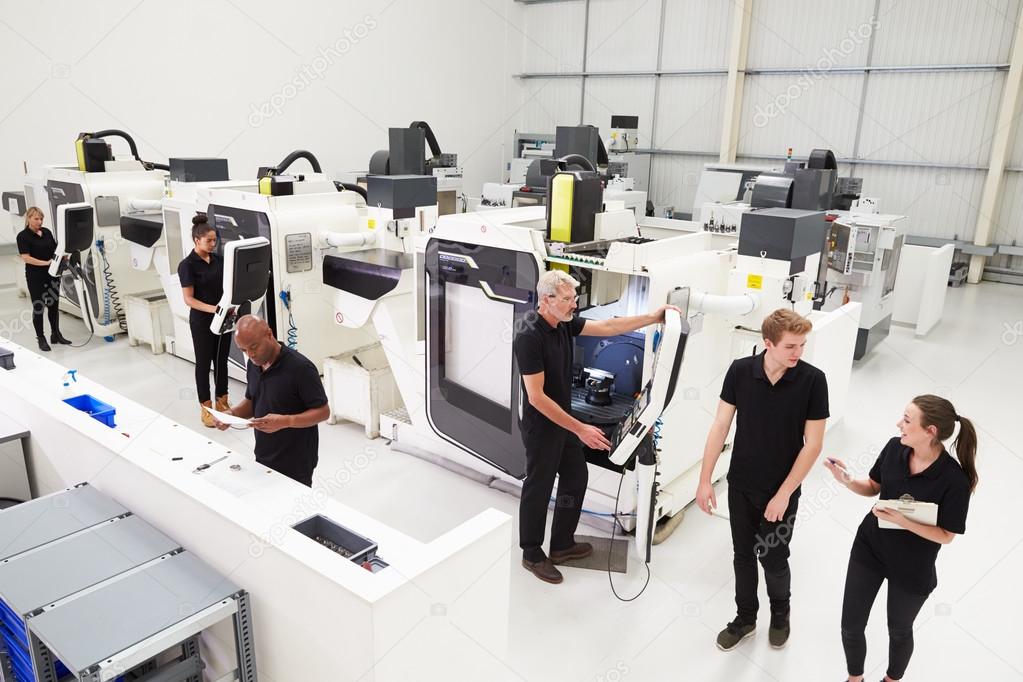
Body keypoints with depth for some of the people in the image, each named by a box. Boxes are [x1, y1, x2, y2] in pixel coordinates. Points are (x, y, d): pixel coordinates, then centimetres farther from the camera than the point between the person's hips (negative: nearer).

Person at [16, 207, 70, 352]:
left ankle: (55, 334, 23)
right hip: (35, 277, -5)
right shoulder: (23, 236, -8)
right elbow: (26, 258, -15)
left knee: (54, 305, 11)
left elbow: (55, 249, 15)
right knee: (38, 307, 3)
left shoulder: (47, 232, 9)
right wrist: (45, 263, -24)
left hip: (52, 274, 5)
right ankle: (40, 338, 11)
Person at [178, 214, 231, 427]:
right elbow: (189, 299, -14)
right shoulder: (187, 265, -12)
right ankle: (205, 408, 17)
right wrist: (212, 309, -27)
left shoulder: (218, 259, 6)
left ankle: (222, 402, 26)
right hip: (201, 321, -5)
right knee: (204, 363, 6)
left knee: (222, 361, 13)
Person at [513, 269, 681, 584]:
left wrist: (654, 317, -5)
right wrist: (580, 429, -27)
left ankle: (562, 544, 36)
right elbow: (536, 397, -28)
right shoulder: (529, 338, -27)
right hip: (541, 427, -9)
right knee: (538, 489, 7)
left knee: (576, 478, 19)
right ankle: (532, 555, 27)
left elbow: (607, 327, 1)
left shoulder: (565, 324, -2)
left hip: (564, 421, 9)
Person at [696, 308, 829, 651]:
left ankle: (780, 613, 42)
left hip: (782, 490, -2)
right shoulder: (740, 371, -13)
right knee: (743, 555, 16)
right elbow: (720, 426, -6)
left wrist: (784, 494, -14)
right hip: (740, 485, 2)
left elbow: (813, 443, -13)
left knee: (774, 560, 12)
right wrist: (705, 479, -6)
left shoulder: (813, 380, -17)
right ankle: (745, 618, 38)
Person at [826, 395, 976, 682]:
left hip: (912, 568, -3)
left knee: (899, 631, 23)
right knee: (850, 627, 13)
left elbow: (946, 536, -17)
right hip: (869, 548, 4)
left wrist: (901, 521, -31)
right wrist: (847, 480, -17)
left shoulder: (954, 480, -27)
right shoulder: (895, 448, -14)